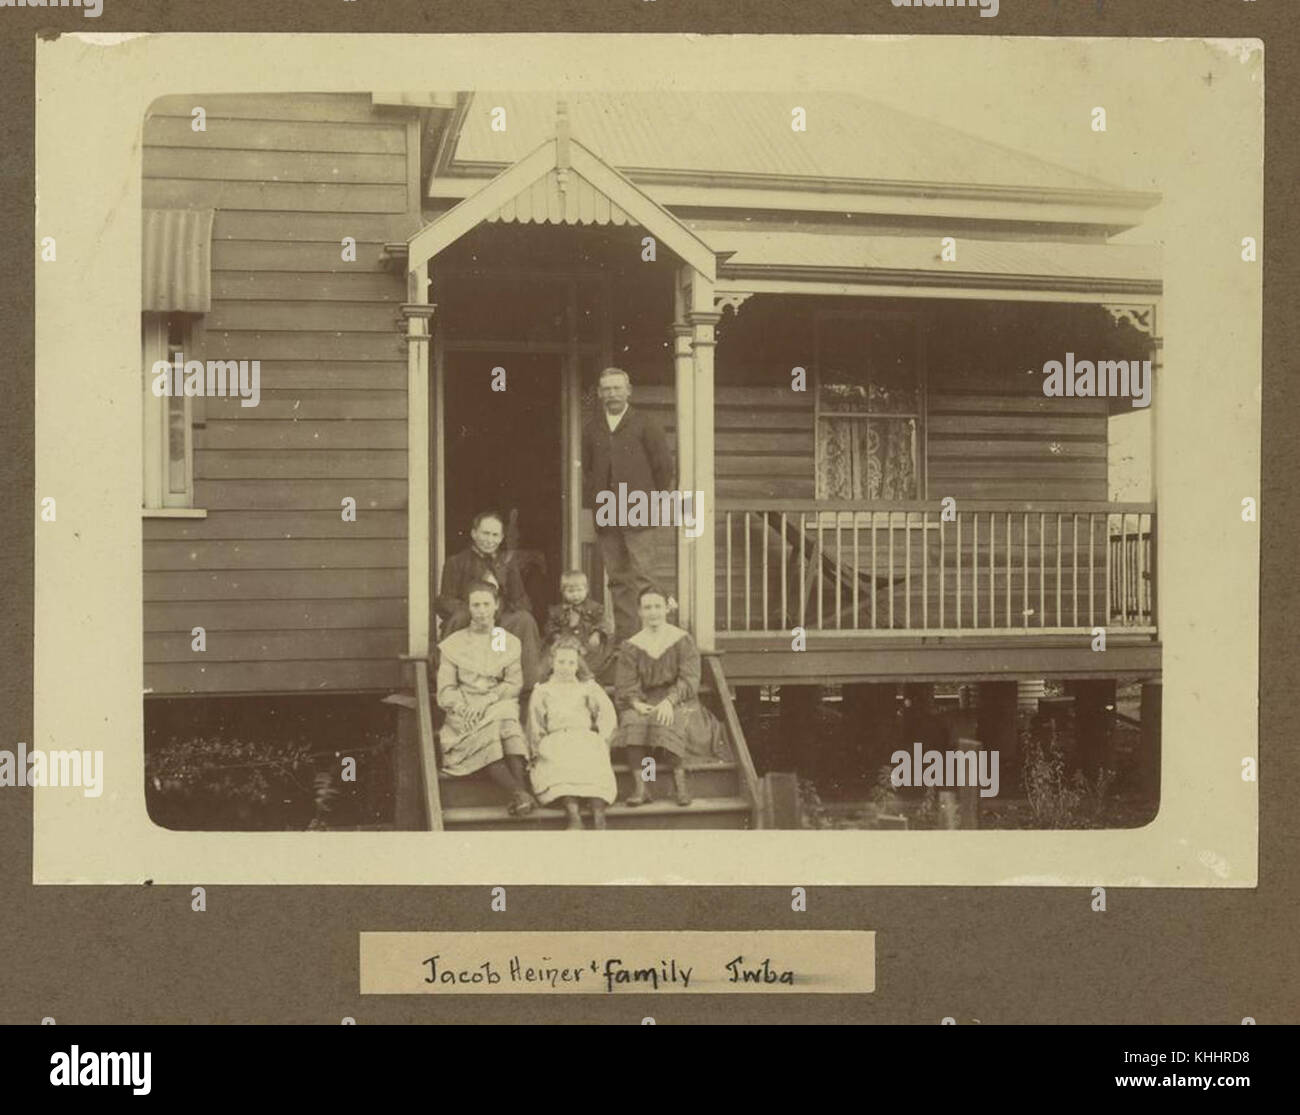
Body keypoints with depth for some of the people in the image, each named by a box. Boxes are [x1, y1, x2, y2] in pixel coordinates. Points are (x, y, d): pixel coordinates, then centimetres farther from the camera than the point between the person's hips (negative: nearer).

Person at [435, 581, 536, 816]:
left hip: (500, 707, 1)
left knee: (507, 722, -35)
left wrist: (487, 700, -14)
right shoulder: (453, 645, 13)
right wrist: (464, 707, -15)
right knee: (485, 737, -34)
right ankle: (519, 793, -51)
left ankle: (520, 791, -52)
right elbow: (445, 691, 6)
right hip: (464, 718, -1)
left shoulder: (510, 643, 16)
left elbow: (514, 684, 4)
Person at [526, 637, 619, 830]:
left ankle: (598, 816, -53)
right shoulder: (541, 692, 25)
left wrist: (601, 737, -3)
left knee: (593, 763, -35)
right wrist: (537, 750, 1)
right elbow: (535, 728, 18)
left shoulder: (589, 688, 25)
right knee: (561, 764, -37)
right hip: (555, 740, 0)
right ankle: (573, 817, -54)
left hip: (586, 739, 0)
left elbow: (608, 716, 14)